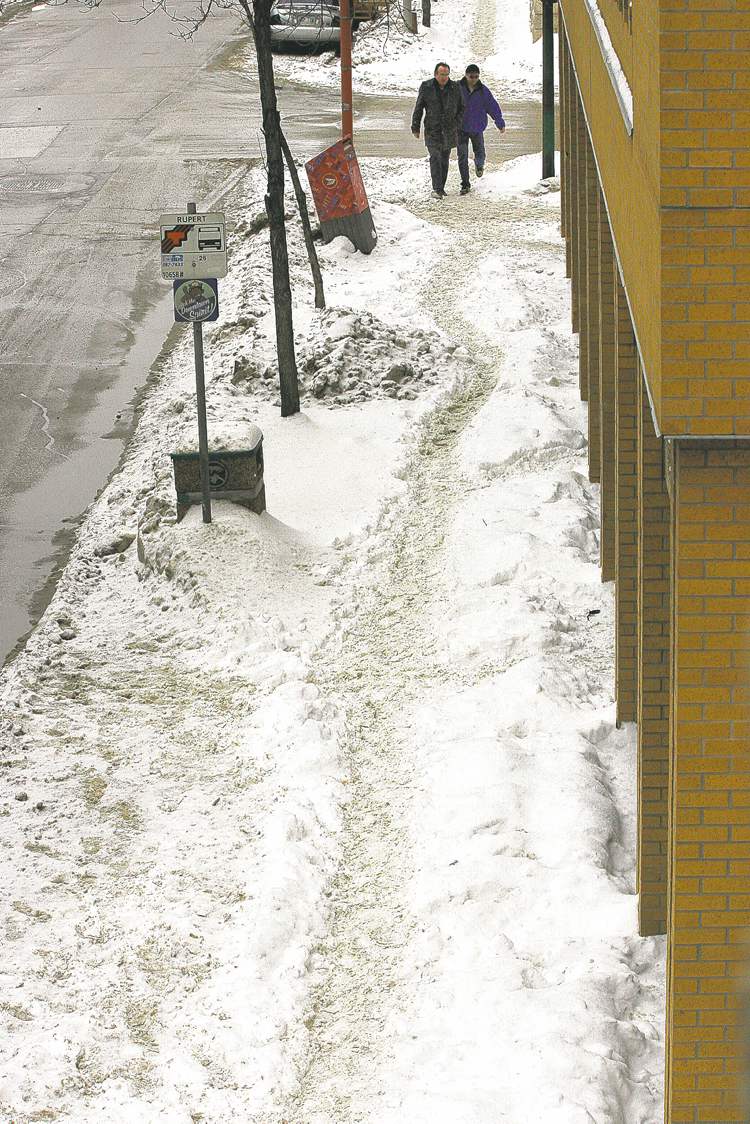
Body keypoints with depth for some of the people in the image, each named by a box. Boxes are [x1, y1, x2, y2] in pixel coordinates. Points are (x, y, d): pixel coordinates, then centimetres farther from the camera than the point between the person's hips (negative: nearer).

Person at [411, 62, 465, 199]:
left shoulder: (455, 88, 3)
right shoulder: (426, 87, -2)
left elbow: (462, 108, 11)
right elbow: (418, 108, 4)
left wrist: (457, 123, -1)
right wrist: (415, 127, 2)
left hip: (449, 130, 3)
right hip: (432, 130, -3)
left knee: (445, 159, 11)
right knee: (435, 158, -15)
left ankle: (441, 187, 23)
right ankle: (437, 189, -19)